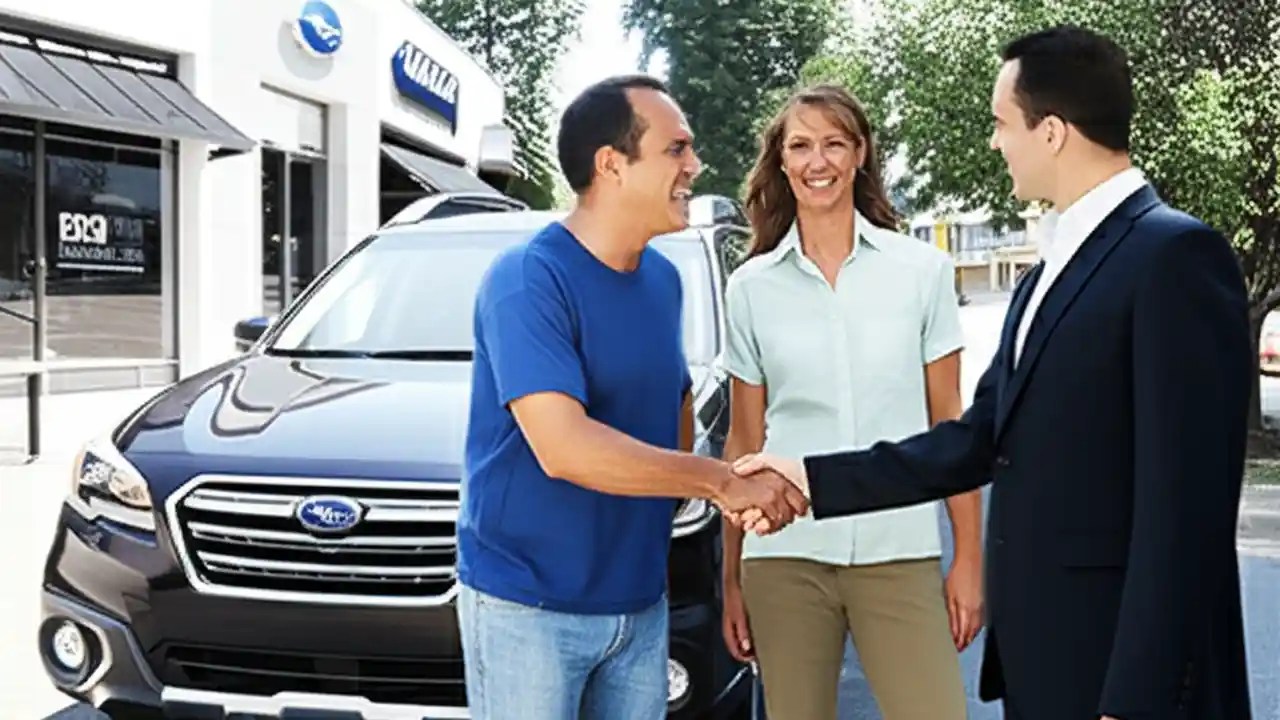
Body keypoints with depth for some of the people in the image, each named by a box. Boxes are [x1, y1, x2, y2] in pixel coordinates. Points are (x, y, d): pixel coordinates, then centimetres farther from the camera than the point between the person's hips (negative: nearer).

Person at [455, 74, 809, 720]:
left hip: (640, 600, 7)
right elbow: (562, 447, -28)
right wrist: (721, 480, -23)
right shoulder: (527, 279, -18)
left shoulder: (663, 279, 5)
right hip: (530, 605, -6)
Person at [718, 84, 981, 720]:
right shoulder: (751, 286, 4)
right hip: (785, 555, 1)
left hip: (901, 553, -1)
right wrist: (731, 577, 8)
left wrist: (969, 556, 1)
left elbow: (949, 424, 5)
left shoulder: (923, 269, 2)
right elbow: (744, 442, 8)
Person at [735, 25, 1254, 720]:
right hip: (1037, 656, 9)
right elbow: (978, 442, 12)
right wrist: (812, 477, 8)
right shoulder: (1049, 272, 13)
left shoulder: (1175, 255, -15)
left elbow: (1187, 499, -20)